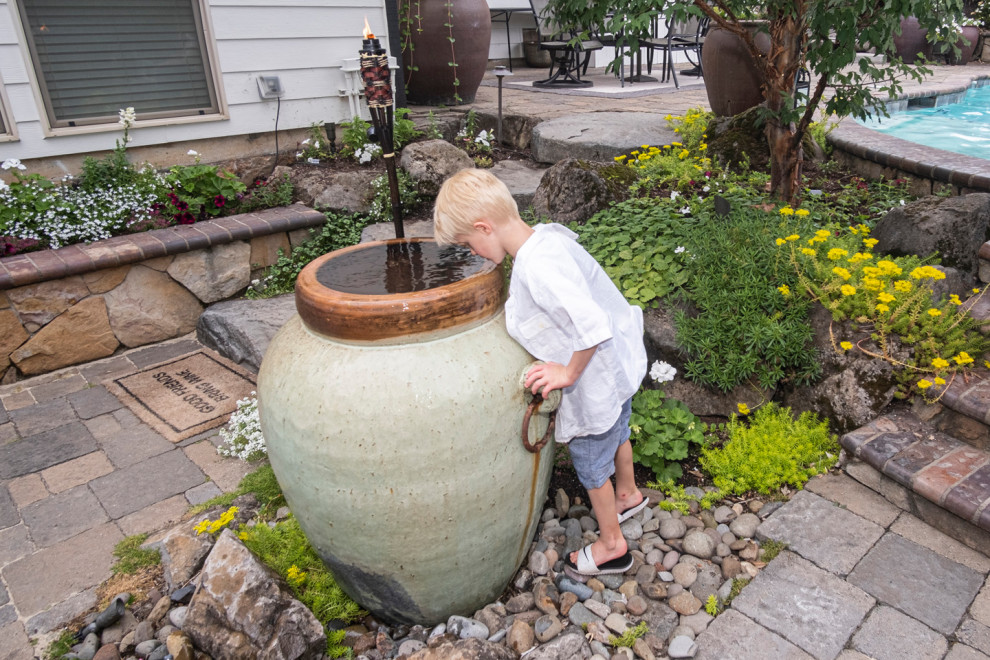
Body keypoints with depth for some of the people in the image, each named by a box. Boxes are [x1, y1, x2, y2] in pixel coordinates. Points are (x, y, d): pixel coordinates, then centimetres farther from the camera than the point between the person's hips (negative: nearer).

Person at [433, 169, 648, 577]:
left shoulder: (539, 267, -35)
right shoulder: (546, 236, -6)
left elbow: (594, 326, -39)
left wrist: (569, 372, -25)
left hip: (595, 378, -9)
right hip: (618, 361, 9)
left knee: (590, 462, 14)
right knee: (616, 433, 32)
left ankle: (611, 546, 38)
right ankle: (628, 494, 61)